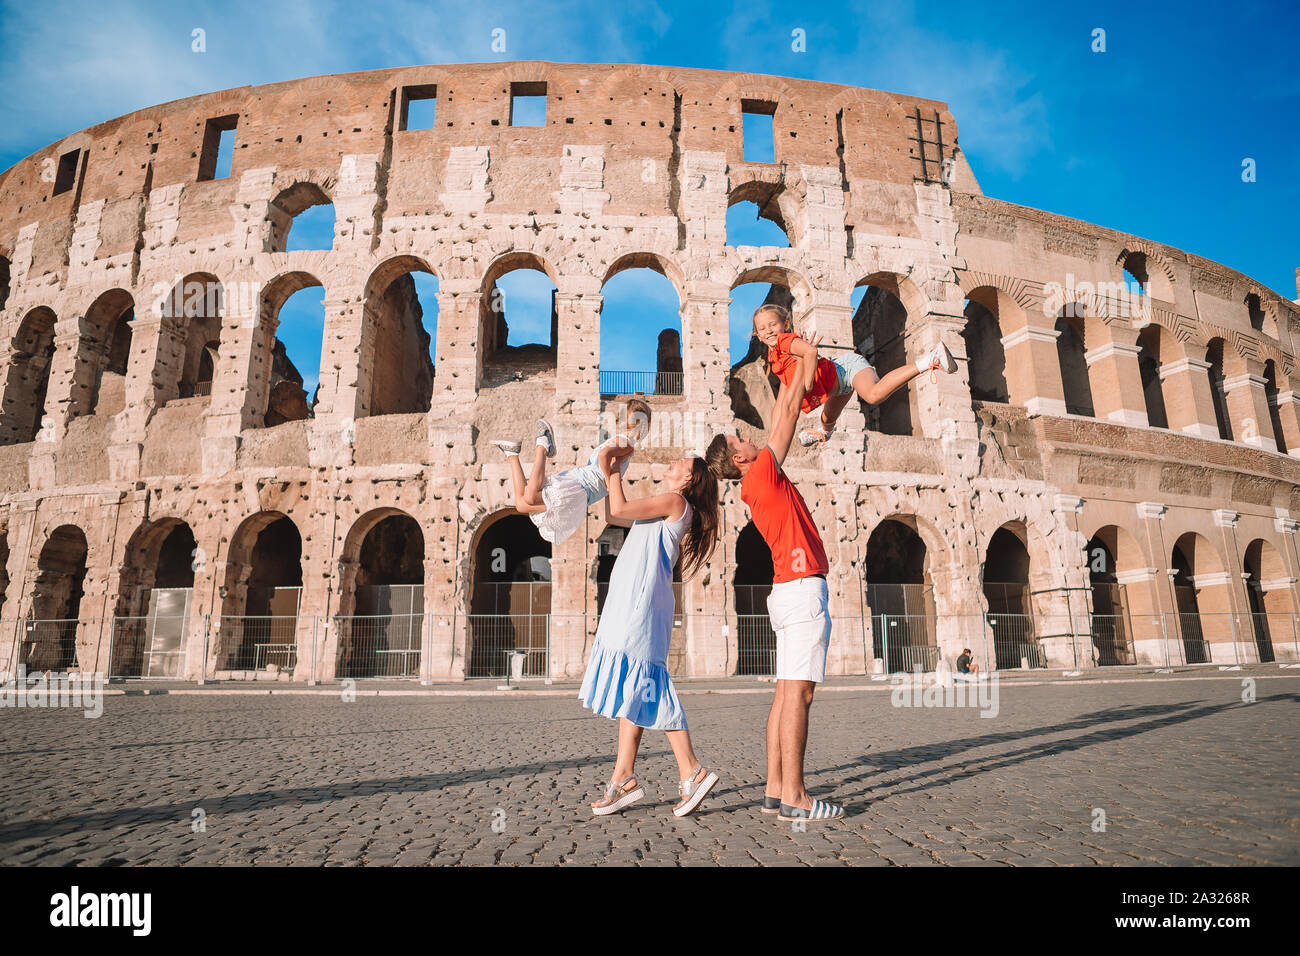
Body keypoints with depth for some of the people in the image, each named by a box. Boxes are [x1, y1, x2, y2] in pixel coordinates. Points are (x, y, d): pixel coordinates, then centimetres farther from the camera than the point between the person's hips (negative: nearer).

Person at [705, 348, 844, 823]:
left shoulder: (758, 485, 18)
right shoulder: (762, 472, -5)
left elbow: (780, 419, 26)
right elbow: (788, 415, 0)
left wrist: (789, 375, 30)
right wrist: (803, 362, 12)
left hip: (789, 590, 10)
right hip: (803, 587, -10)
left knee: (786, 693, 8)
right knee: (798, 692, -10)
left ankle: (775, 789, 11)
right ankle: (793, 796, -7)